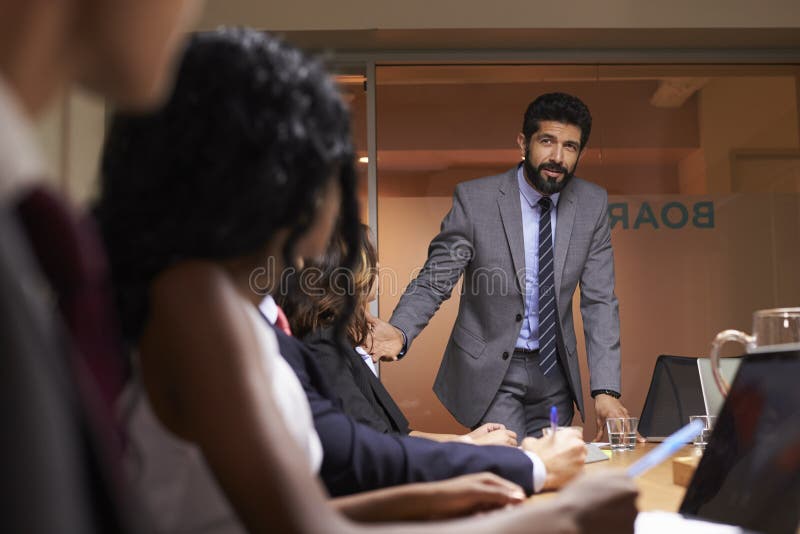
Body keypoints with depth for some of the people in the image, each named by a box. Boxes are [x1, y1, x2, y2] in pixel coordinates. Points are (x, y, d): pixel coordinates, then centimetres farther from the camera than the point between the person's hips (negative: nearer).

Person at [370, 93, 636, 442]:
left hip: (554, 372, 4)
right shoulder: (475, 199, -14)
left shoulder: (593, 204, -4)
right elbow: (434, 281, -13)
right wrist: (399, 332, -34)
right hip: (489, 371, -3)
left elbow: (599, 301, -5)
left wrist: (605, 390, -15)